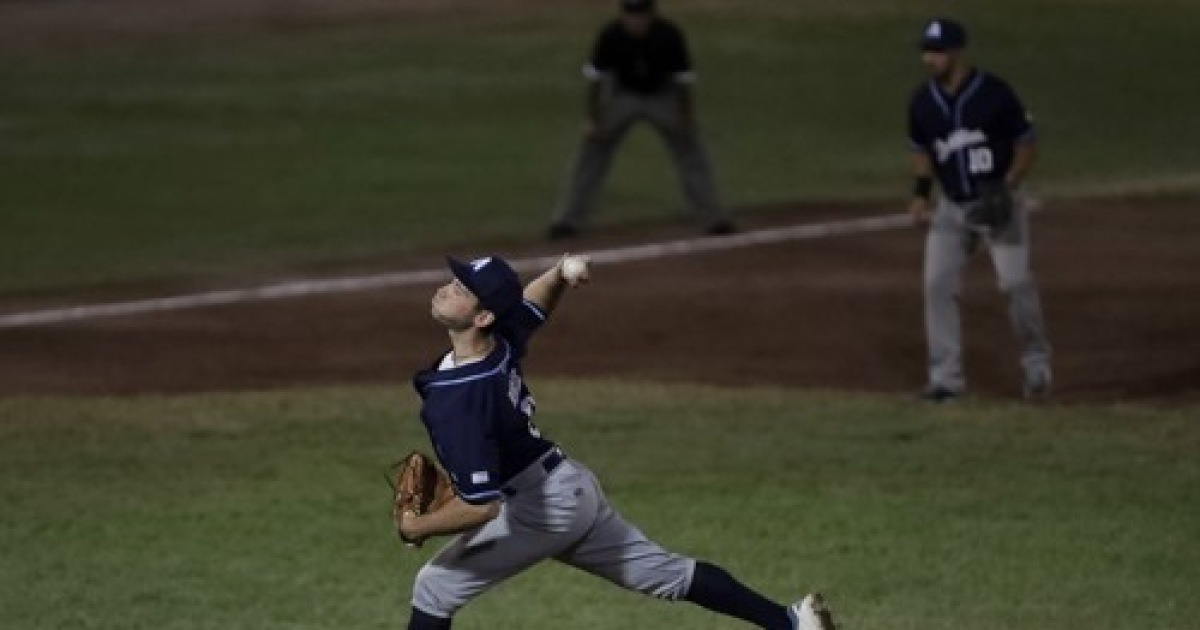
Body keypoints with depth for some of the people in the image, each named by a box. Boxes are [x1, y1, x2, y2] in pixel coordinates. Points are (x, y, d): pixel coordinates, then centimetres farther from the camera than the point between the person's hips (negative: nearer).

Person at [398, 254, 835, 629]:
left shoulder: (454, 400, -30)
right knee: (667, 574, 19)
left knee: (434, 589, 3)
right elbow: (533, 299, 20)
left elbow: (481, 506, -34)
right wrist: (560, 274, -3)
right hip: (573, 488, 9)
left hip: (539, 511, -9)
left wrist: (417, 527, -18)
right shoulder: (502, 343, -5)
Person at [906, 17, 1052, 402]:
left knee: (1016, 281, -12)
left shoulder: (995, 94, -14)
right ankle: (946, 377, 1)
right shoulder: (922, 102, 0)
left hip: (997, 204, -4)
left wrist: (1006, 187, -19)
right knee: (937, 284, -6)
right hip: (951, 208, 4)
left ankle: (1036, 365, 8)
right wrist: (920, 191, -1)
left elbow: (1027, 146, -6)